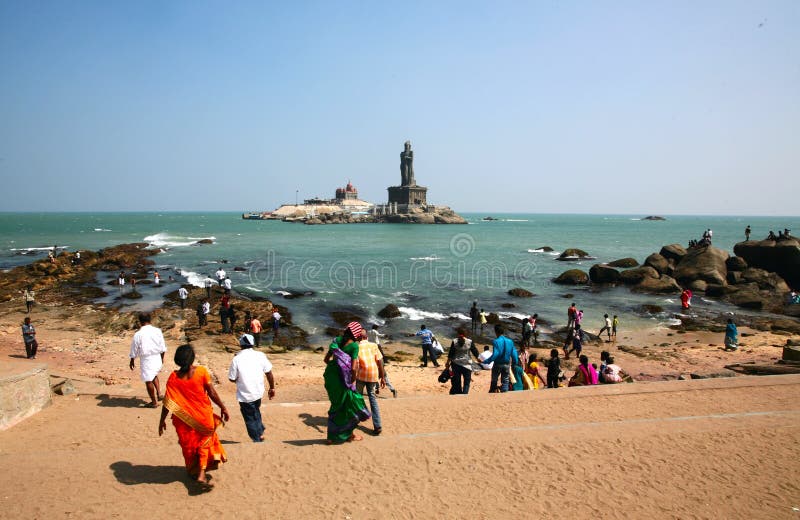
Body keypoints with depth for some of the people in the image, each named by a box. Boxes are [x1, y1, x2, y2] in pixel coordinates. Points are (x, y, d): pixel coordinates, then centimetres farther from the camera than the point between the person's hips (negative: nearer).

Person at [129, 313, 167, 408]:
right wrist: (162, 357, 20)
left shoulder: (138, 334, -14)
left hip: (146, 359, -5)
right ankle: (159, 393, 20)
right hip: (157, 357, 5)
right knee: (154, 375, 31)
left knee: (148, 381, 9)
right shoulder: (157, 331, -3)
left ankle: (154, 402, 18)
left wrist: (132, 361, 12)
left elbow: (134, 350, -4)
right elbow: (162, 347, 5)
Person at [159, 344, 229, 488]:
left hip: (183, 418, 2)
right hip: (203, 415, -2)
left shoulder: (173, 377, -9)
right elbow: (212, 393, -12)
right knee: (204, 441, 16)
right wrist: (223, 407, -1)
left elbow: (168, 401, -7)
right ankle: (201, 474, 2)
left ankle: (193, 471, 40)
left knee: (188, 443, 22)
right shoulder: (201, 371, -14)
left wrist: (162, 420, 2)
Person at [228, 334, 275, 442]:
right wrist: (272, 388, 8)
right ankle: (260, 433, 33)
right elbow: (269, 373, -4)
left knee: (250, 419, 15)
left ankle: (257, 440, 24)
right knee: (256, 413, 30)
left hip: (245, 395, -3)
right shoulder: (260, 355, -8)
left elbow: (232, 379, -9)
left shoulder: (236, 359, -15)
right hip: (259, 392, 3)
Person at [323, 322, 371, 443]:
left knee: (336, 405, 21)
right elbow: (353, 368, -19)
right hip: (342, 379, -6)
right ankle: (349, 435, 28)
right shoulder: (354, 346, -14)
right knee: (351, 405, 15)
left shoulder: (338, 340, 3)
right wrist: (353, 381, -3)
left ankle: (331, 436, 28)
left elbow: (326, 359, 6)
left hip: (330, 375, 6)